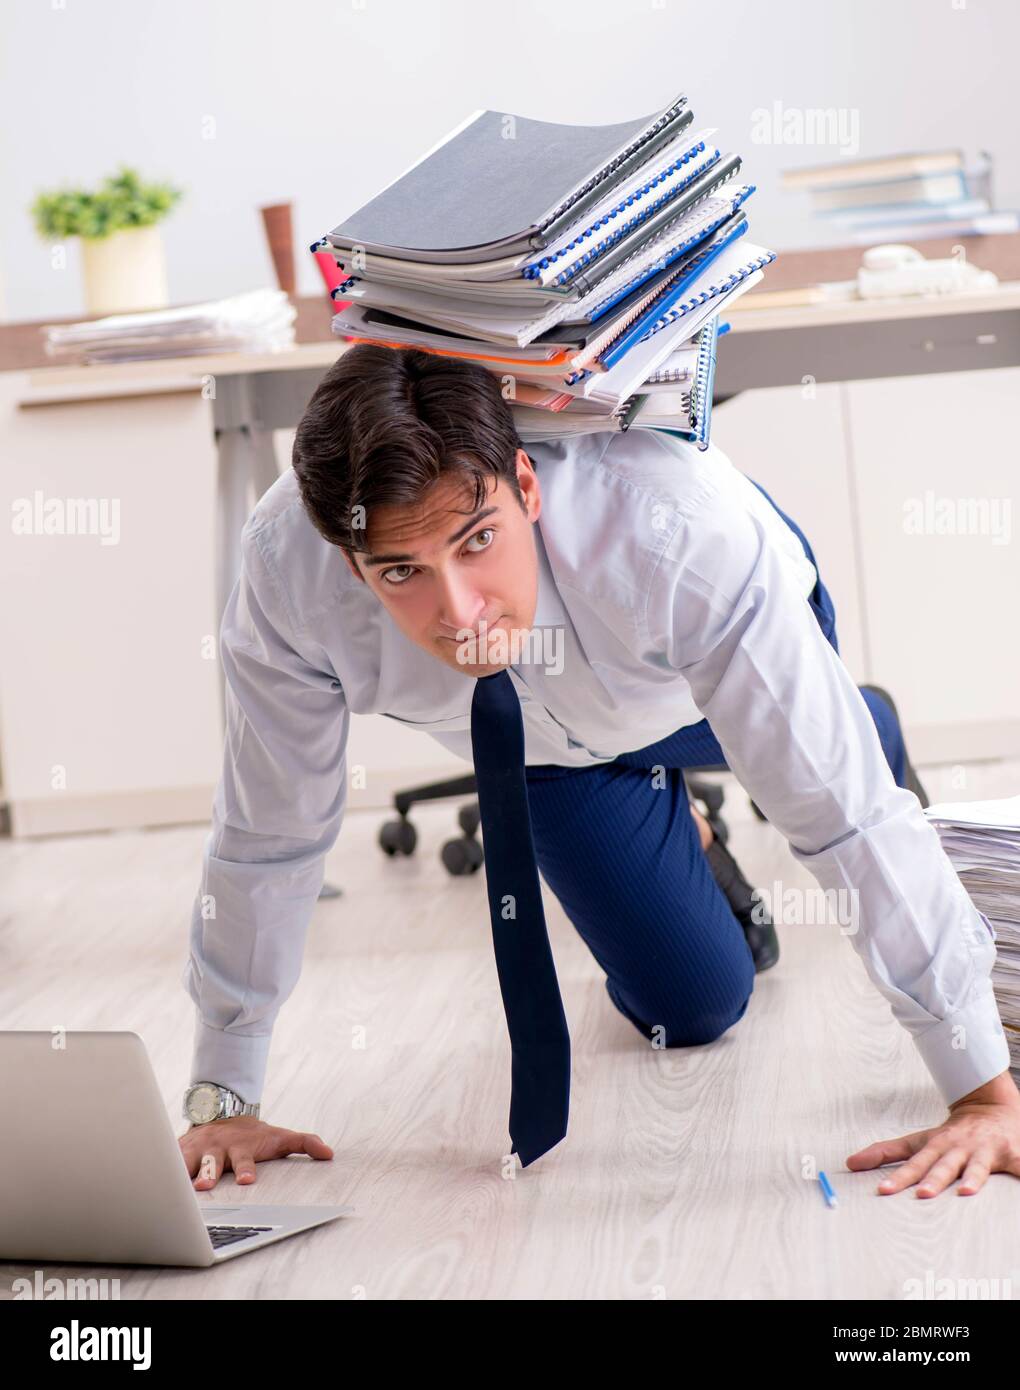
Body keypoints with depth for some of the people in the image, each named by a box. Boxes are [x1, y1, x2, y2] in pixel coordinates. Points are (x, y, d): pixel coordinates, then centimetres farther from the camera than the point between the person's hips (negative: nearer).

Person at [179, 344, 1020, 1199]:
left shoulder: (679, 529, -48)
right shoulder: (286, 569, -40)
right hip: (543, 739, 1)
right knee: (691, 1009, 4)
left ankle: (861, 722, 59)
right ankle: (688, 839, 35)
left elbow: (851, 816, -44)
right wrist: (223, 1101, -18)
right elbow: (267, 838, -25)